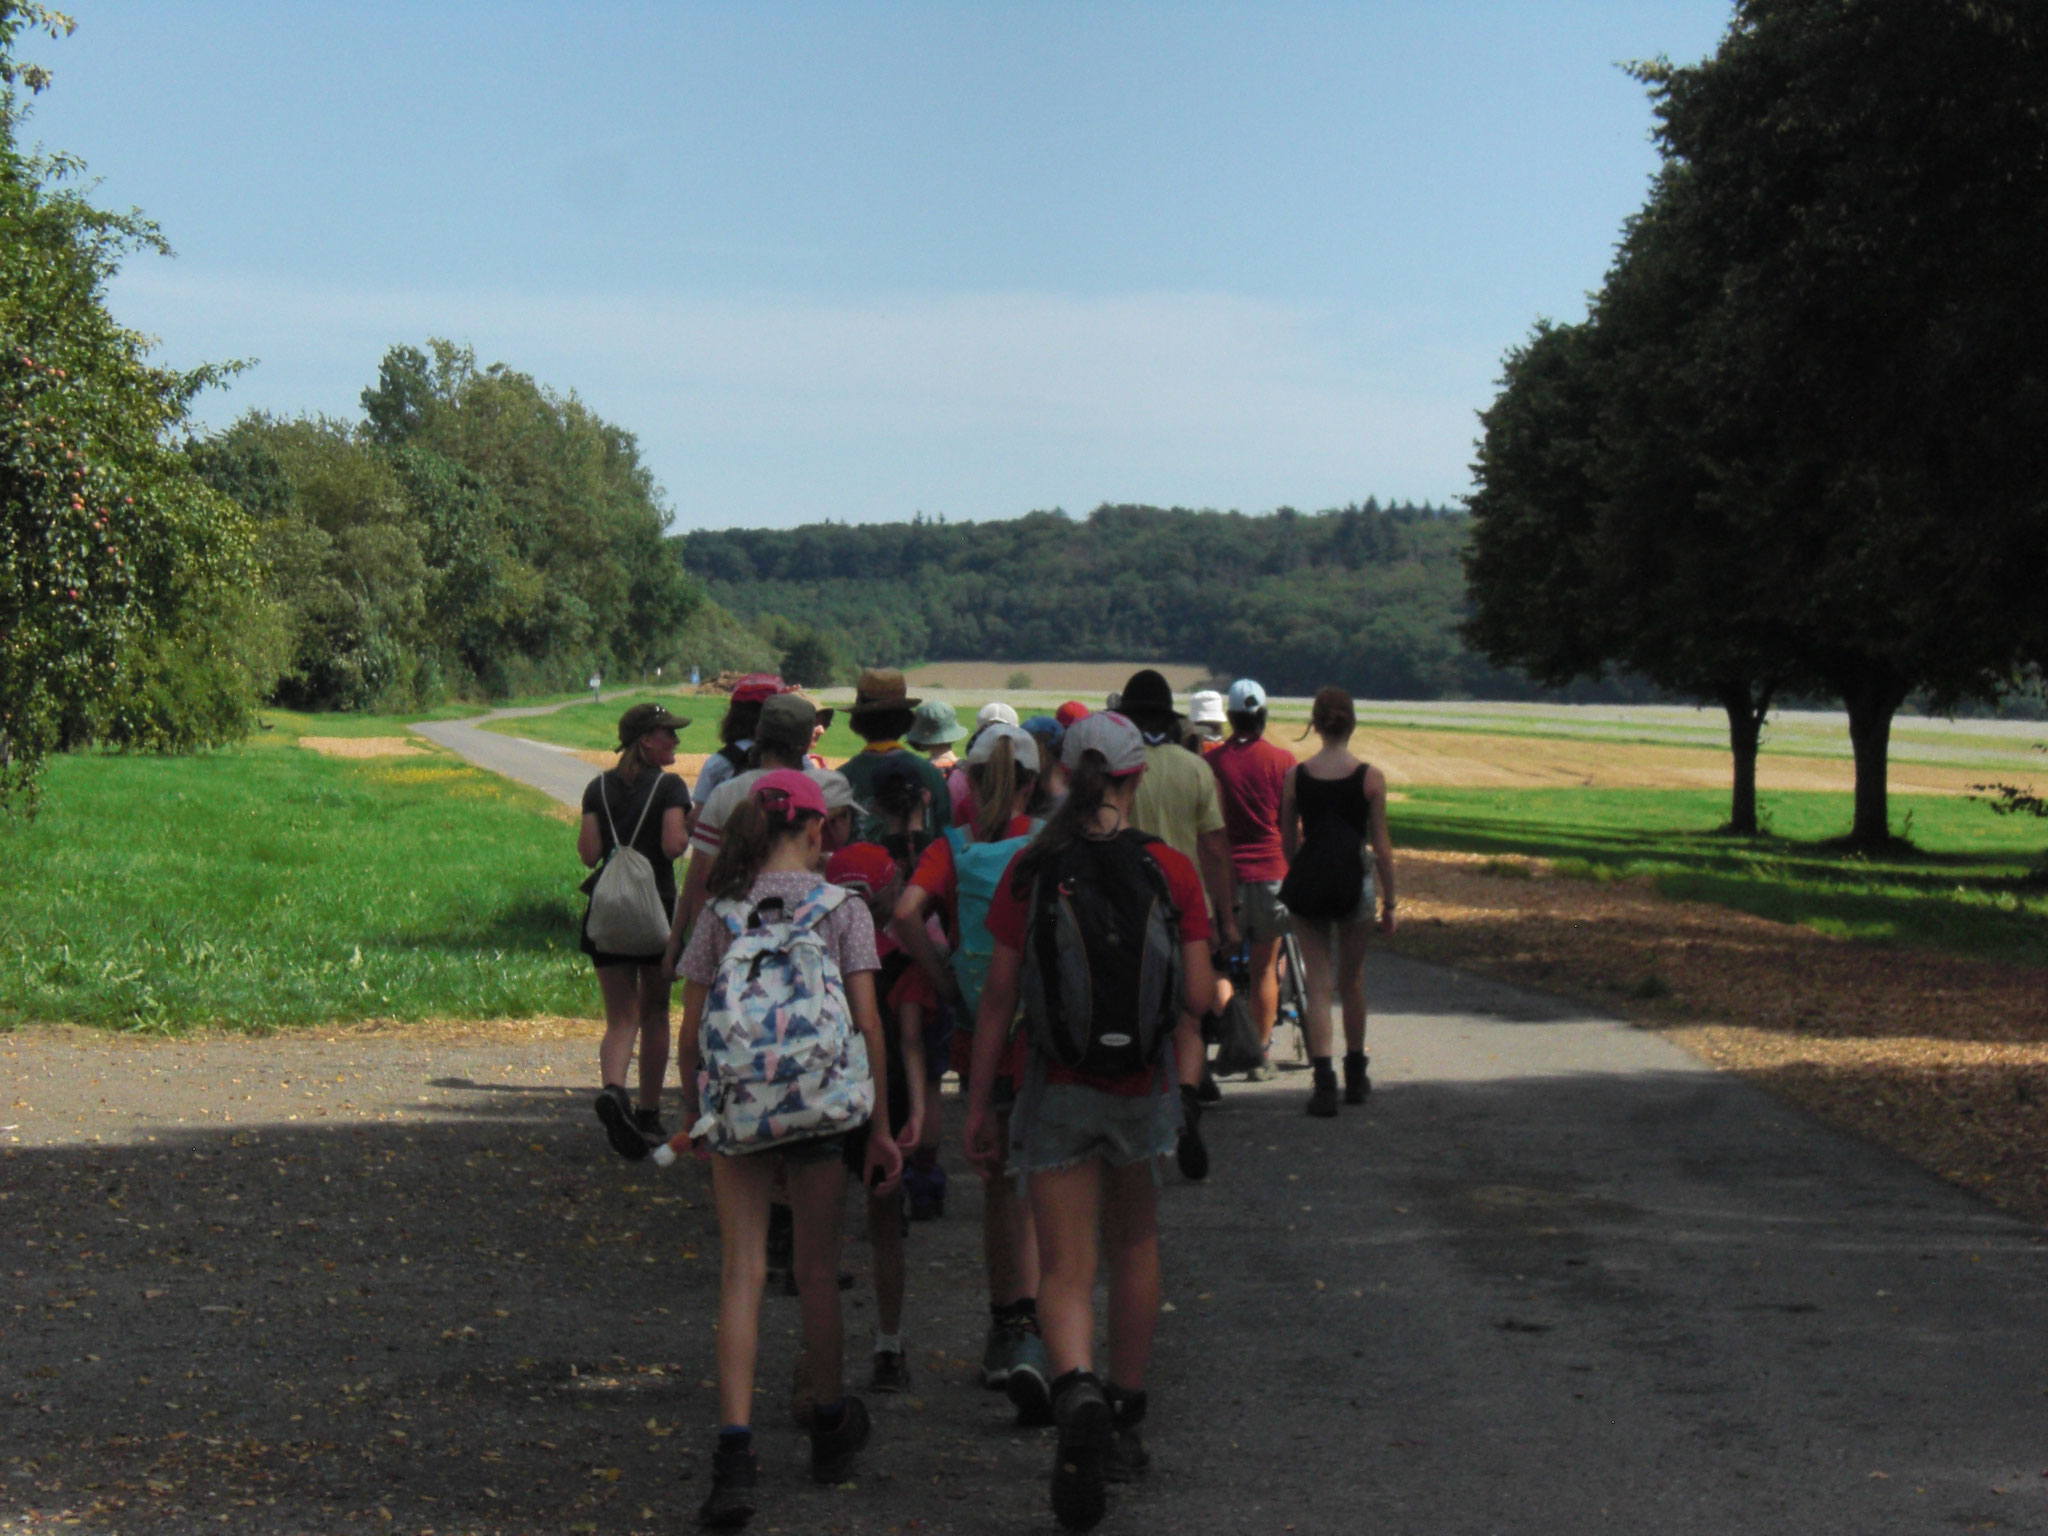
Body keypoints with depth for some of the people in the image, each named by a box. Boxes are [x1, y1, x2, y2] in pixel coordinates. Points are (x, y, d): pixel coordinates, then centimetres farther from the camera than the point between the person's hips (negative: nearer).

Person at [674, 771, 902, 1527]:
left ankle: (735, 1451, -12)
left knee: (741, 1273, 0)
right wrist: (880, 1126, 2)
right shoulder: (842, 909, 0)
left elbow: (690, 1033, 4)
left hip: (735, 1104, 1)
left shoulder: (721, 913, 4)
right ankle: (831, 1427, 32)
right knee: (817, 1272, 13)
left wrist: (698, 1119, 16)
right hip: (822, 1104, -1)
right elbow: (869, 1025, -3)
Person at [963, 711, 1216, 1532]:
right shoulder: (1169, 870, -8)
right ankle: (1124, 1418, 27)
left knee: (1064, 1268, 0)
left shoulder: (1031, 870, -7)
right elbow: (1199, 997, -9)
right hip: (1142, 1086, 1)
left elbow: (999, 995, -6)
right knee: (1134, 1243, 22)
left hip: (1057, 1088, -1)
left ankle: (1077, 1392, -28)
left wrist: (978, 1102, 1)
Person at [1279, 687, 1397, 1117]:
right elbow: (1381, 847, -4)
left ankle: (1324, 1081, -11)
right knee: (1352, 980, 17)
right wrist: (1389, 903, 5)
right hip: (1352, 881, 0)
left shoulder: (1295, 776, -1)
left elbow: (1288, 840, 7)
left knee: (1318, 984, 3)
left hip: (1307, 882, 1)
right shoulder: (1370, 777, -6)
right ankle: (1355, 1077, 29)